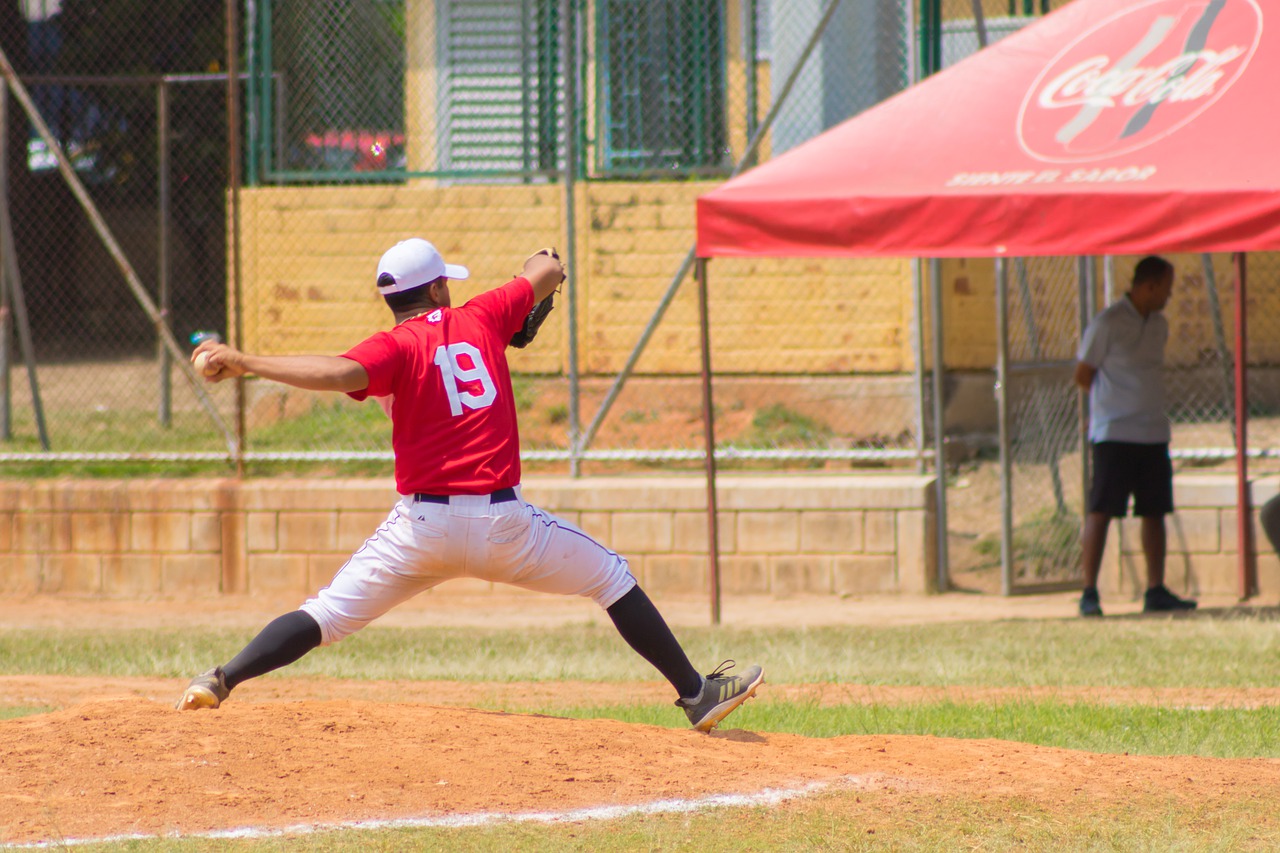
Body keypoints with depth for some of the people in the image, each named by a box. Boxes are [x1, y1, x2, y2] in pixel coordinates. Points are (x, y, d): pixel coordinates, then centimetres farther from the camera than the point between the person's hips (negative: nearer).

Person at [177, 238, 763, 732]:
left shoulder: (396, 347, -3)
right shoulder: (481, 318, 7)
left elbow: (338, 373, -24)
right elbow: (549, 272, 21)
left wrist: (246, 364, -23)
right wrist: (539, 266, 46)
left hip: (422, 526, -1)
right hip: (503, 522, 1)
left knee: (329, 614, 4)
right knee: (612, 578, 18)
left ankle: (220, 683, -8)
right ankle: (696, 693, 19)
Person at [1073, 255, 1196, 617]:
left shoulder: (1159, 325, 14)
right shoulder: (1107, 323, -9)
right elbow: (1082, 376, -4)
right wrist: (1115, 403, 7)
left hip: (1153, 434, 7)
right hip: (1114, 435, -7)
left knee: (1155, 512, 7)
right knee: (1101, 511, -8)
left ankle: (1156, 591, 12)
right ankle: (1089, 592, -6)